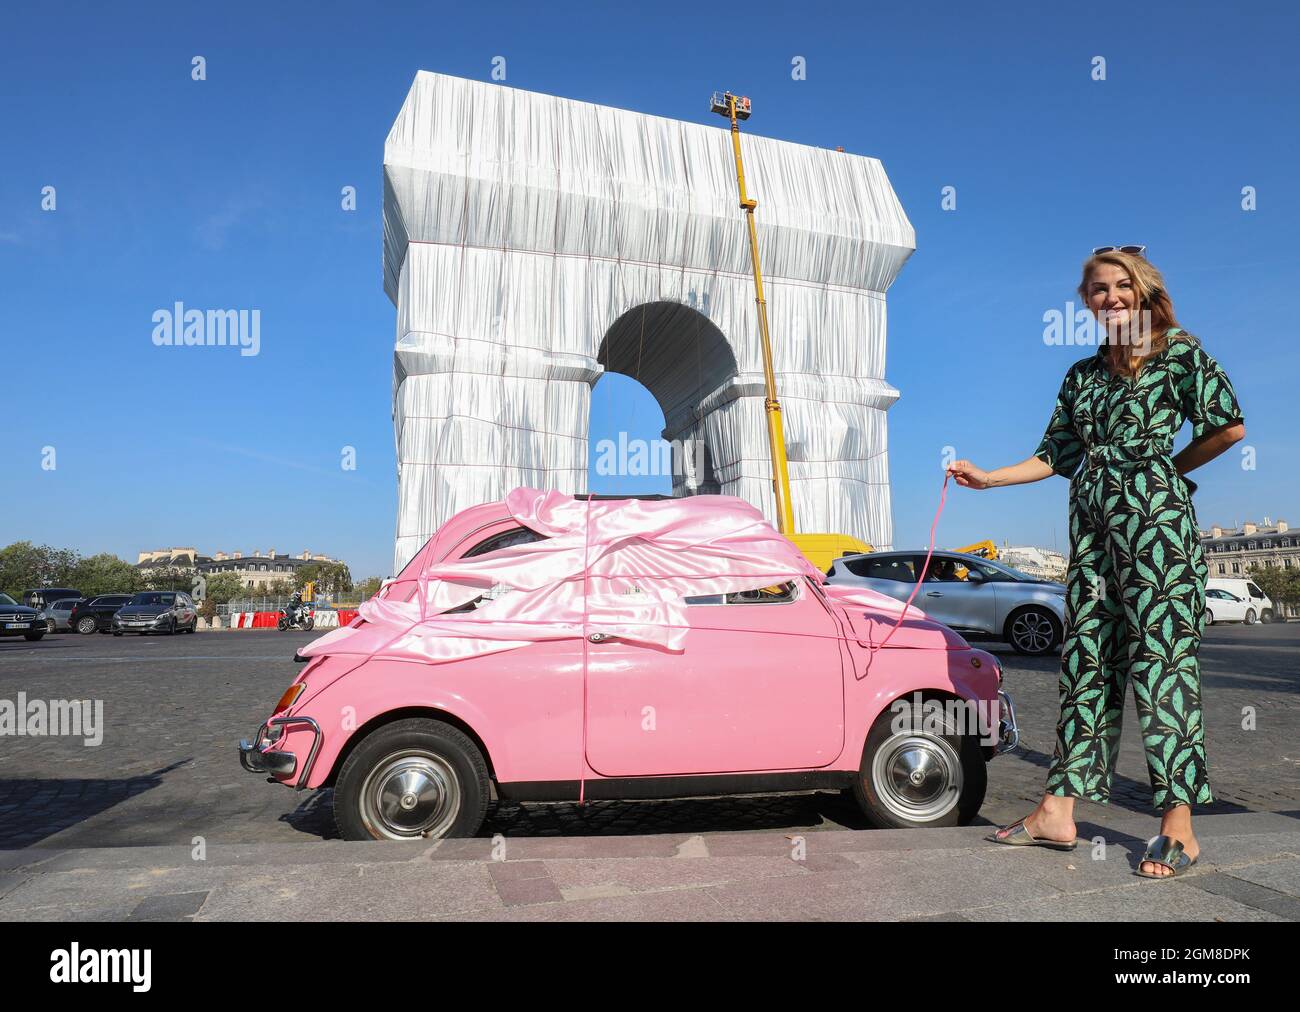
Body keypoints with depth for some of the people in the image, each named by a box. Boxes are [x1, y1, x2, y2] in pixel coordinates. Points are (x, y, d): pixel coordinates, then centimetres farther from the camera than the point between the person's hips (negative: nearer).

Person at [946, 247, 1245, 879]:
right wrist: (987, 478, 9)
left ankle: (1178, 826, -2)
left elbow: (1229, 426, -1)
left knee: (1159, 654, -8)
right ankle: (1058, 811, 6)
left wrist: (1165, 468, 5)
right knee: (1085, 656, 4)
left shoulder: (1178, 351, 4)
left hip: (1155, 515, -5)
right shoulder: (1082, 374, 18)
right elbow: (1056, 455, 17)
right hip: (1092, 521, 6)